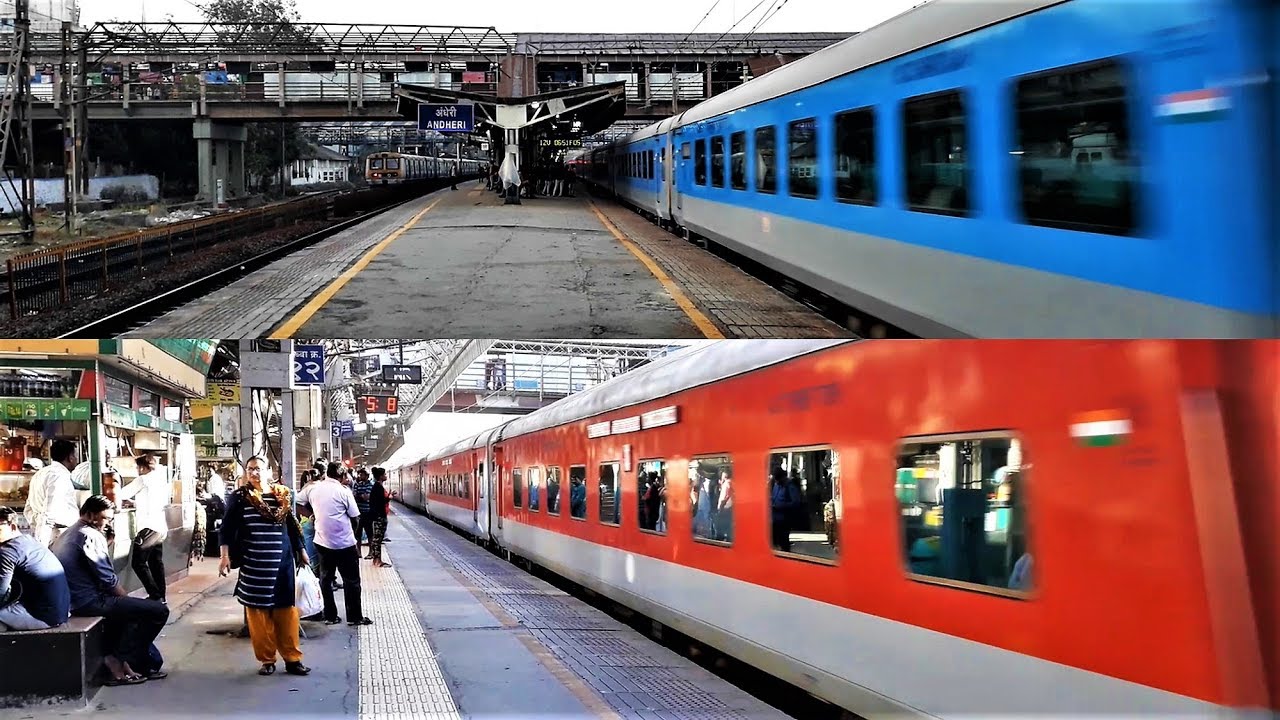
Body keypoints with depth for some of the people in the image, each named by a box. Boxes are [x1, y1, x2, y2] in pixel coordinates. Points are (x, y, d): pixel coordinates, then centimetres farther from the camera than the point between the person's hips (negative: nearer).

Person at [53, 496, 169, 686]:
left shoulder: (68, 534, 17)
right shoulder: (90, 535, -14)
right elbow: (108, 579, -17)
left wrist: (125, 599, 15)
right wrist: (126, 598, -1)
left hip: (71, 602, 11)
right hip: (90, 602, -11)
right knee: (159, 611, -10)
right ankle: (120, 661, 0)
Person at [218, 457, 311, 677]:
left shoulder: (281, 495, 7)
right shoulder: (240, 496, 0)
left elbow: (292, 525, 16)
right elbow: (228, 527, -1)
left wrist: (301, 551, 18)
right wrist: (225, 556, -9)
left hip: (282, 560, 2)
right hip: (253, 563, -2)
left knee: (286, 609, 4)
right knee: (258, 611, 2)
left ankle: (292, 659, 10)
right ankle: (267, 660, 12)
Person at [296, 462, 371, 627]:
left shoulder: (313, 488, 0)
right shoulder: (343, 490, -11)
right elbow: (354, 515, -8)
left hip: (323, 542, 4)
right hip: (345, 543, -4)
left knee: (325, 579, 14)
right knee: (351, 580, 5)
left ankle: (330, 616, 15)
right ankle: (354, 617, 8)